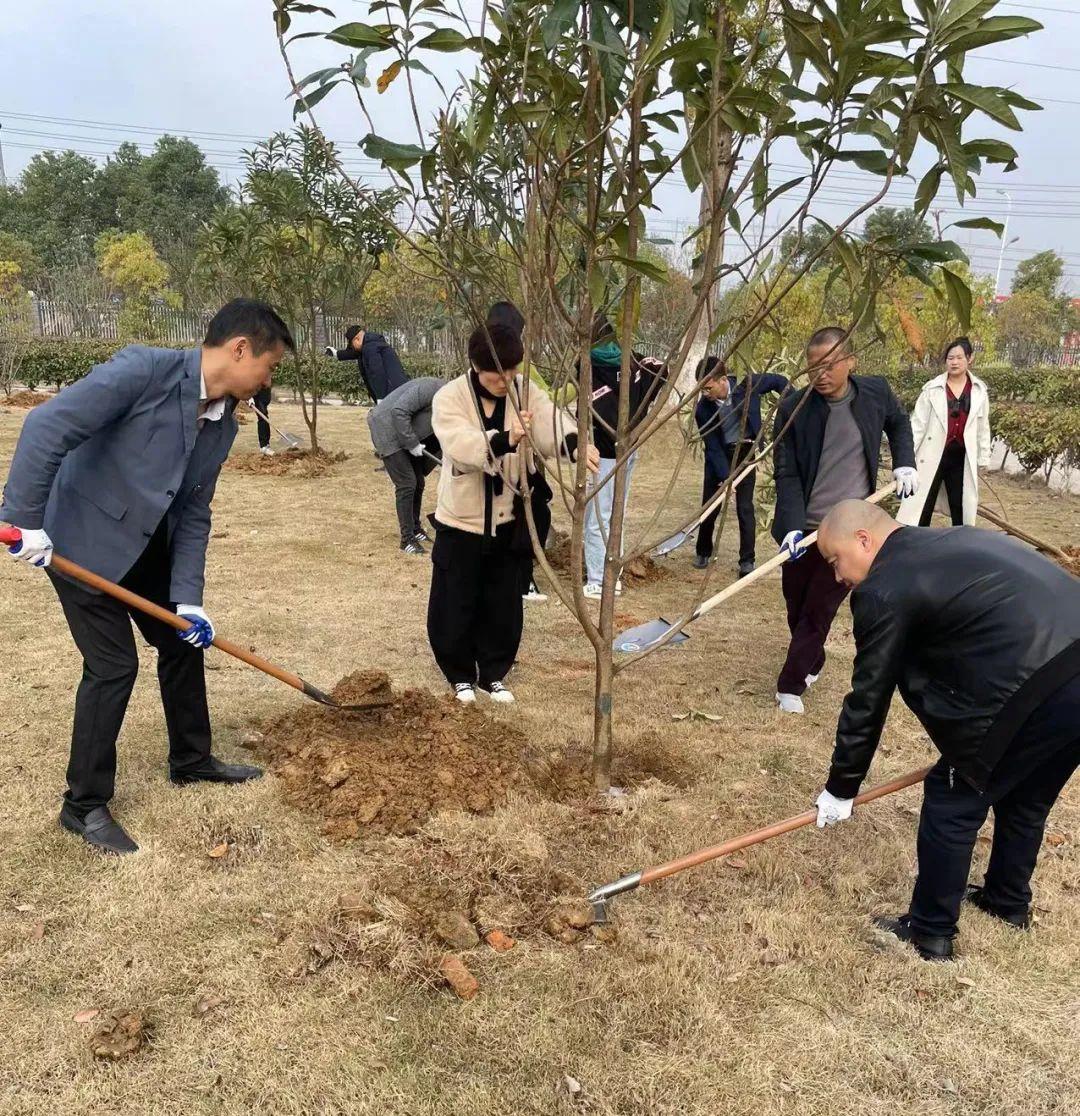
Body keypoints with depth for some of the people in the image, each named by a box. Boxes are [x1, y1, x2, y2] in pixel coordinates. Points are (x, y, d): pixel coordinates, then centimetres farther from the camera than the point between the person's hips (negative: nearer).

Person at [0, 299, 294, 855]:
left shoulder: (223, 425, -2)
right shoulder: (143, 370, -26)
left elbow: (193, 514, 2)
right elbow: (46, 427, -28)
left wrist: (189, 599, -4)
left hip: (147, 543, 8)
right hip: (78, 543, -8)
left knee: (185, 641, 14)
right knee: (114, 665, -6)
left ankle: (191, 760, 35)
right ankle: (84, 805, 13)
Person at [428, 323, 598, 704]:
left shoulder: (526, 394, -6)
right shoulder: (450, 398, -16)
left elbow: (551, 426, -24)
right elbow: (463, 446, -34)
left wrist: (575, 445, -47)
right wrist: (505, 439, -53)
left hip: (508, 521, 3)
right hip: (461, 521, -3)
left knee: (504, 605, 13)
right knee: (455, 605, 7)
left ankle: (493, 673, 34)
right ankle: (461, 674, 31)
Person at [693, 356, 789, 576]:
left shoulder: (748, 385, -21)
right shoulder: (703, 409, -21)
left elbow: (779, 381, -2)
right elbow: (713, 447, -17)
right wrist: (725, 476, -23)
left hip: (744, 452, 0)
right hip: (719, 456, 1)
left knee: (745, 507, -3)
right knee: (709, 506, 5)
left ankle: (747, 560, 5)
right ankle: (703, 552, 27)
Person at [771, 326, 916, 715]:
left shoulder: (876, 391, -6)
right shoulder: (793, 408, -12)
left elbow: (898, 422, 18)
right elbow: (786, 474, -11)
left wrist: (904, 463, 4)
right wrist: (793, 526, -22)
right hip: (803, 527, 1)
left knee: (818, 611, 0)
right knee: (797, 608, 14)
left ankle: (791, 685, 12)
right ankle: (812, 664, 41)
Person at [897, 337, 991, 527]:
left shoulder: (979, 391, 4)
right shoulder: (932, 389, -5)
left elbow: (983, 427, 10)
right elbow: (918, 423, -4)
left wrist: (983, 458, 11)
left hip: (962, 458, 3)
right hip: (933, 456, -3)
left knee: (961, 509, 13)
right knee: (922, 507, -1)